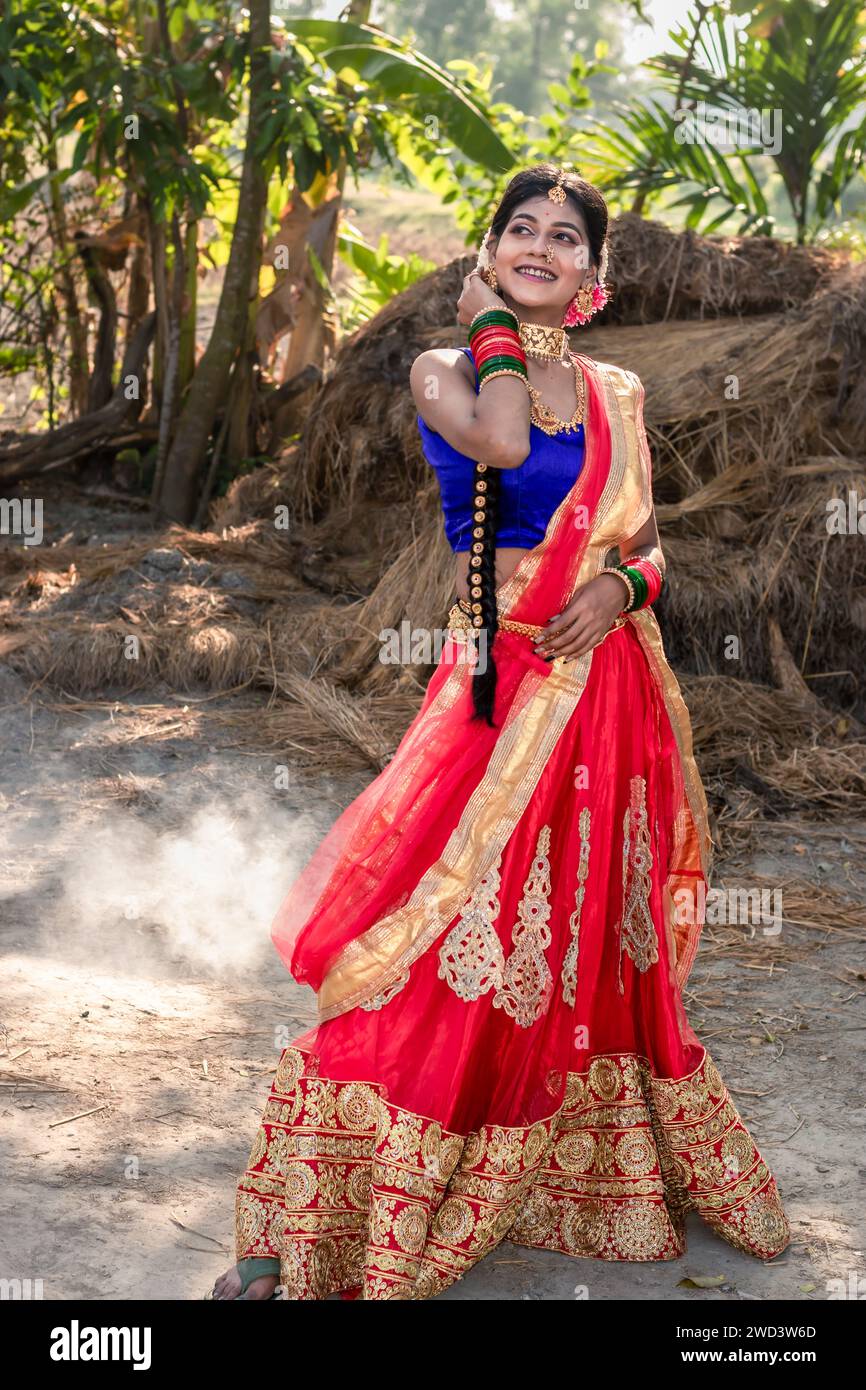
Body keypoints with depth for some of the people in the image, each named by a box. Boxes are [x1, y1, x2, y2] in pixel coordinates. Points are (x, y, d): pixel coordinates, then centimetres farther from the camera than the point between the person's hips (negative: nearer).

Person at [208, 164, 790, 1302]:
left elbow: (647, 539, 14)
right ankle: (303, 1232, 0)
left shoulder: (618, 394, 12)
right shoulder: (445, 371, 1)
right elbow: (501, 441, -20)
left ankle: (608, 1175, 33)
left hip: (609, 688, 4)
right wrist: (492, 324, -5)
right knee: (455, 950, -9)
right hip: (502, 684, -4)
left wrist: (623, 586, -8)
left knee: (598, 937, 13)